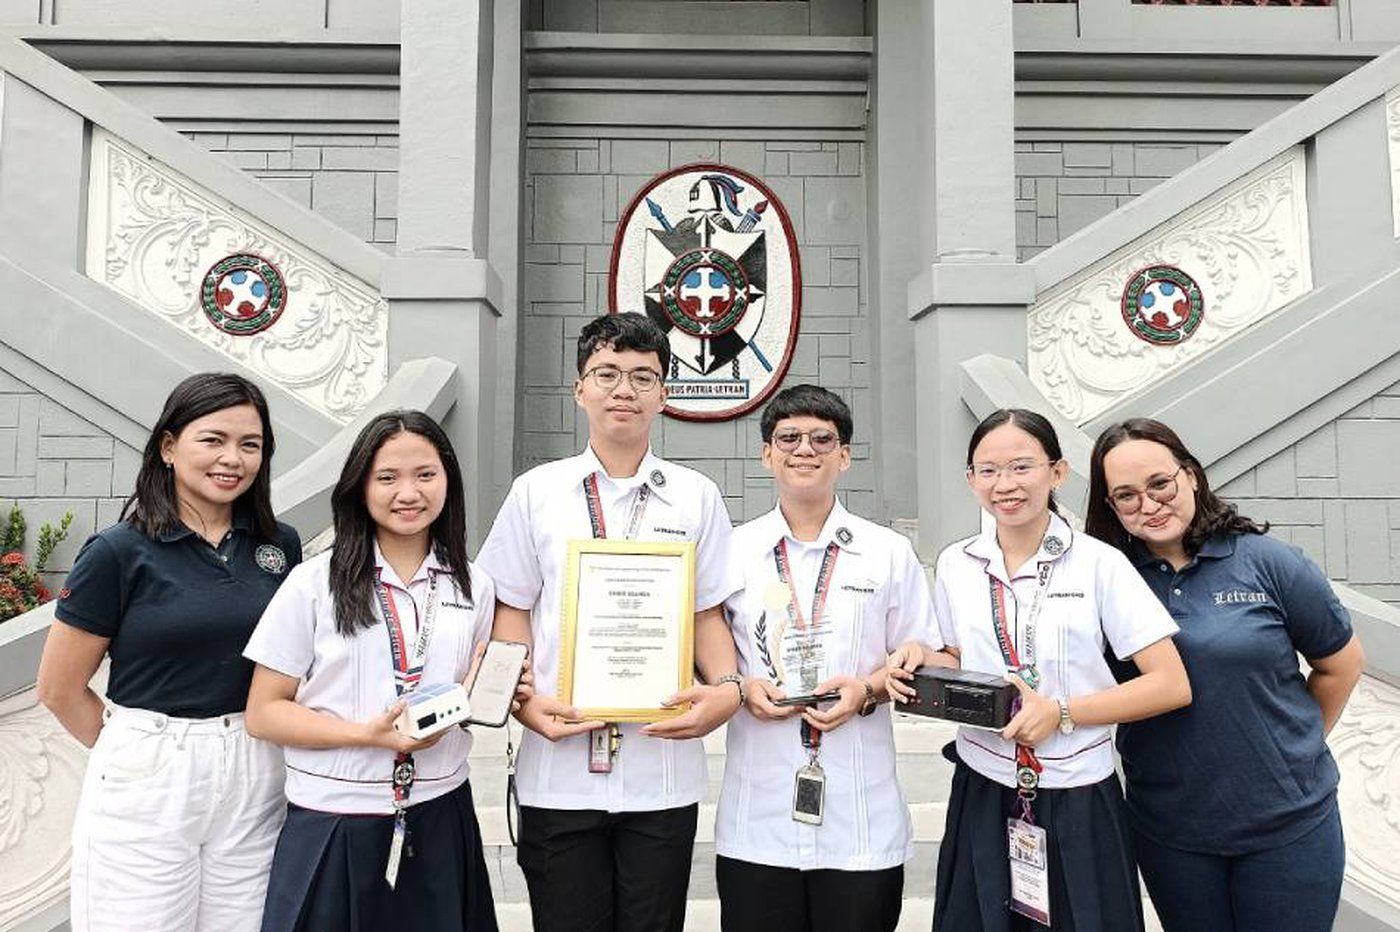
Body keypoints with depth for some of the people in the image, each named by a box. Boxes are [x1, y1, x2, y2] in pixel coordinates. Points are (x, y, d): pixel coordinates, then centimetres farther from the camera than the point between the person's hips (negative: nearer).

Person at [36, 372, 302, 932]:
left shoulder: (279, 545, 2)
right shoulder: (119, 552, -8)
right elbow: (59, 688, -1)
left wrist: (233, 750, 10)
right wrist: (136, 747, 5)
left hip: (255, 781, 3)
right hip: (146, 782, -3)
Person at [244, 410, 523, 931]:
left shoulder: (473, 587, 5)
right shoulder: (314, 584, -4)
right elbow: (263, 713, -4)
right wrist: (367, 734, -17)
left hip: (440, 816, 3)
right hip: (332, 824, -2)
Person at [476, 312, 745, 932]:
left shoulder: (696, 496, 4)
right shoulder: (537, 491, 3)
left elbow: (708, 613, 6)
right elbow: (510, 611, 5)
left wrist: (727, 688, -12)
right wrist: (525, 700, -11)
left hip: (664, 770, 1)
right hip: (559, 769, 0)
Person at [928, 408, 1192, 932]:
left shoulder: (1099, 564, -8)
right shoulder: (955, 564, 3)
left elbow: (1172, 686, -10)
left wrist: (1061, 713, -17)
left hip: (1079, 804, -3)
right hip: (982, 793, 3)